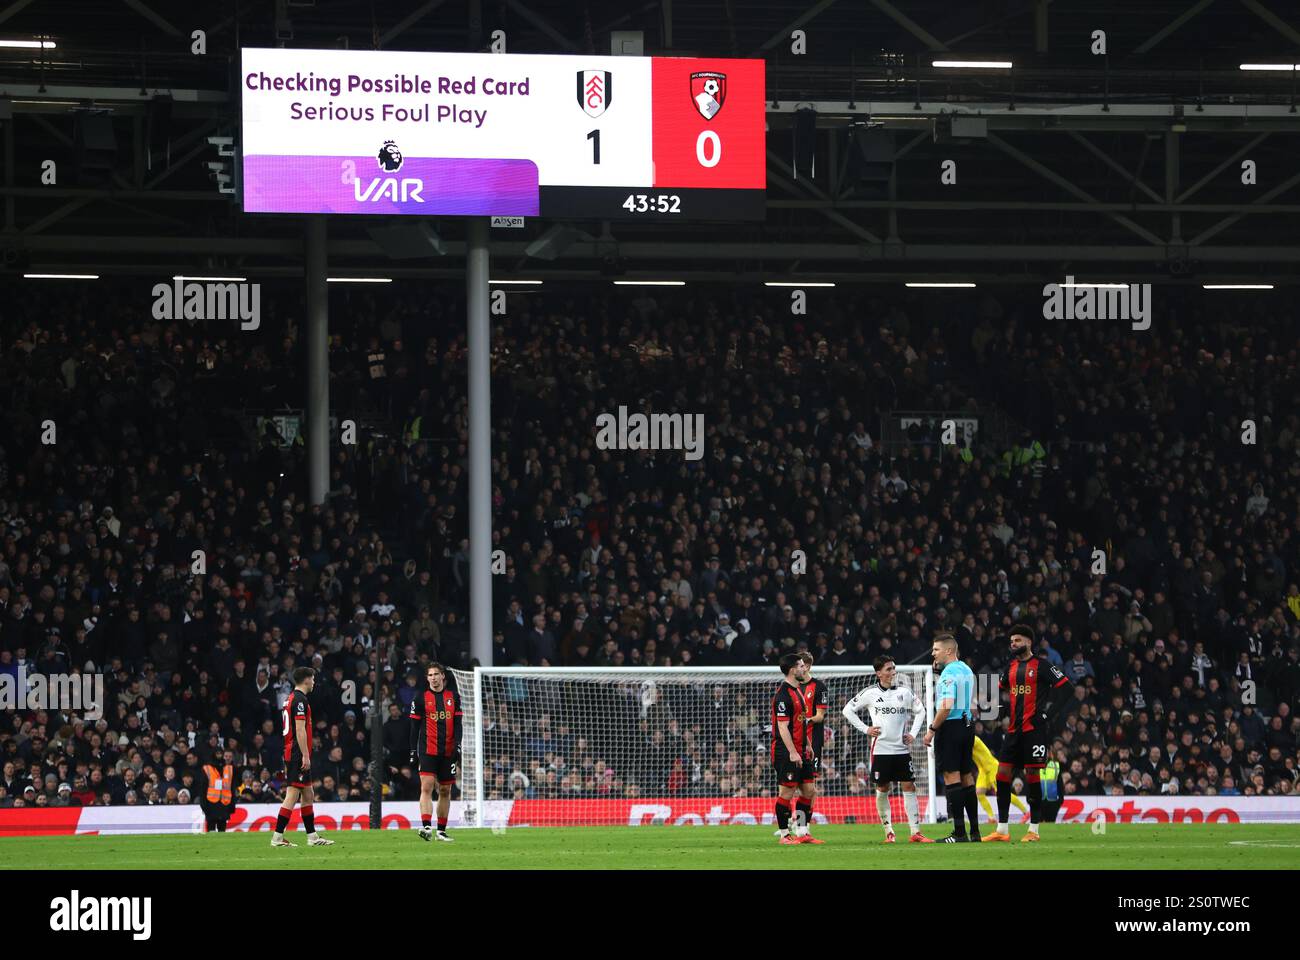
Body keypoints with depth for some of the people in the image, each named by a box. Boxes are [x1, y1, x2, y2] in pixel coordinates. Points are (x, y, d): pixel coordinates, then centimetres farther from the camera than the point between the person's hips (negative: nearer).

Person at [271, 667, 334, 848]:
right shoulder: (300, 700, -13)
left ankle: (312, 837, 16)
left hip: (292, 755, 10)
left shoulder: (292, 699, 17)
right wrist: (305, 756, -20)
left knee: (308, 796, 13)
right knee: (292, 796, -10)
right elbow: (300, 730, -19)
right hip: (298, 755, -10)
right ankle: (277, 837, -12)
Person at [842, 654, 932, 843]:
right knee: (882, 790, 2)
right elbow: (848, 710, 8)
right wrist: (865, 729, -1)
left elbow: (920, 711, 19)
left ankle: (915, 832, -3)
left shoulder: (905, 692, 6)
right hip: (881, 748, -2)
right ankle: (889, 832, 11)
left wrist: (913, 733, 7)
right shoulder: (870, 693, 0)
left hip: (902, 749, 2)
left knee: (909, 787, -3)